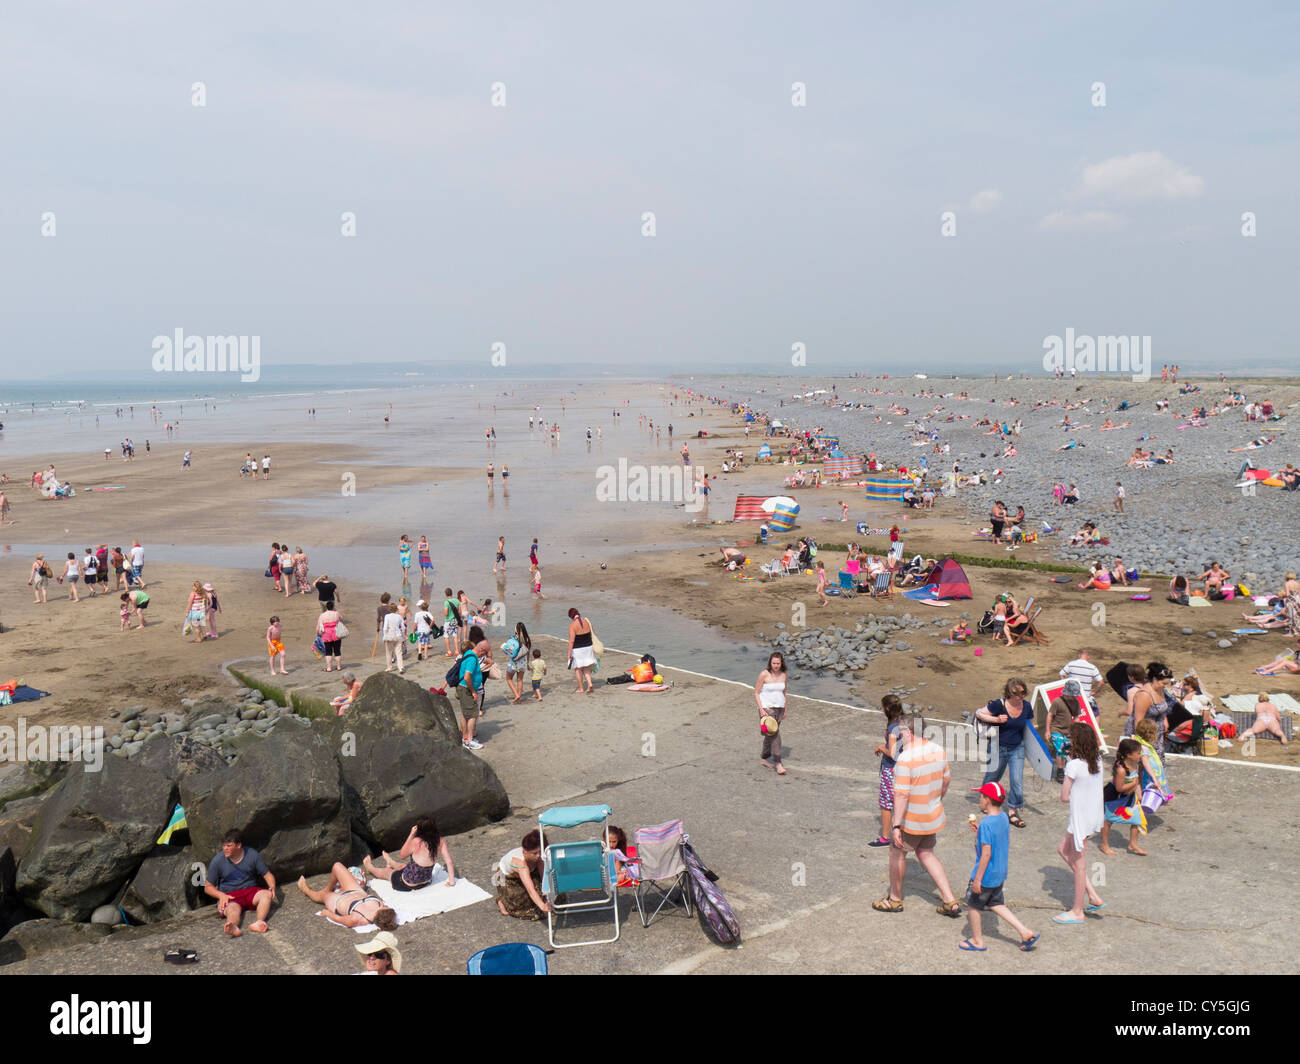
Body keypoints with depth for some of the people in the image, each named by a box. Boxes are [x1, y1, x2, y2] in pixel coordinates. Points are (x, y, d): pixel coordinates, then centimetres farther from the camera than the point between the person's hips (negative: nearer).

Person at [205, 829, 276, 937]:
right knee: (232, 908, -37)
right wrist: (221, 895, -14)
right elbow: (208, 887, 6)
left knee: (267, 894, -29)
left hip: (250, 891, 2)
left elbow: (267, 875, 7)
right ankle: (233, 927, -71)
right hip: (229, 896, -2)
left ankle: (259, 922, -55)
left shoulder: (252, 855, 1)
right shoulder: (217, 861, -1)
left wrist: (272, 887, -15)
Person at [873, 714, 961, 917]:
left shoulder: (906, 758, -26)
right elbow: (946, 780, 10)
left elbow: (902, 794, -27)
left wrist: (896, 826, -23)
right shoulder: (938, 750, -3)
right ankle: (950, 902, 15)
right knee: (926, 854, 20)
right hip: (934, 816, 7)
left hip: (911, 820, -7)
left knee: (897, 853, 15)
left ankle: (895, 899, 31)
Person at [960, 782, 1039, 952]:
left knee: (972, 906, 12)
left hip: (986, 875, -8)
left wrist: (977, 879, -18)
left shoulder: (986, 824, -27)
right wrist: (979, 831, 11)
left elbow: (986, 854, -25)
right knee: (995, 904, 23)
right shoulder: (1003, 817, -1)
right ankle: (1025, 933, 18)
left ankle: (977, 942, 27)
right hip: (1000, 874, 8)